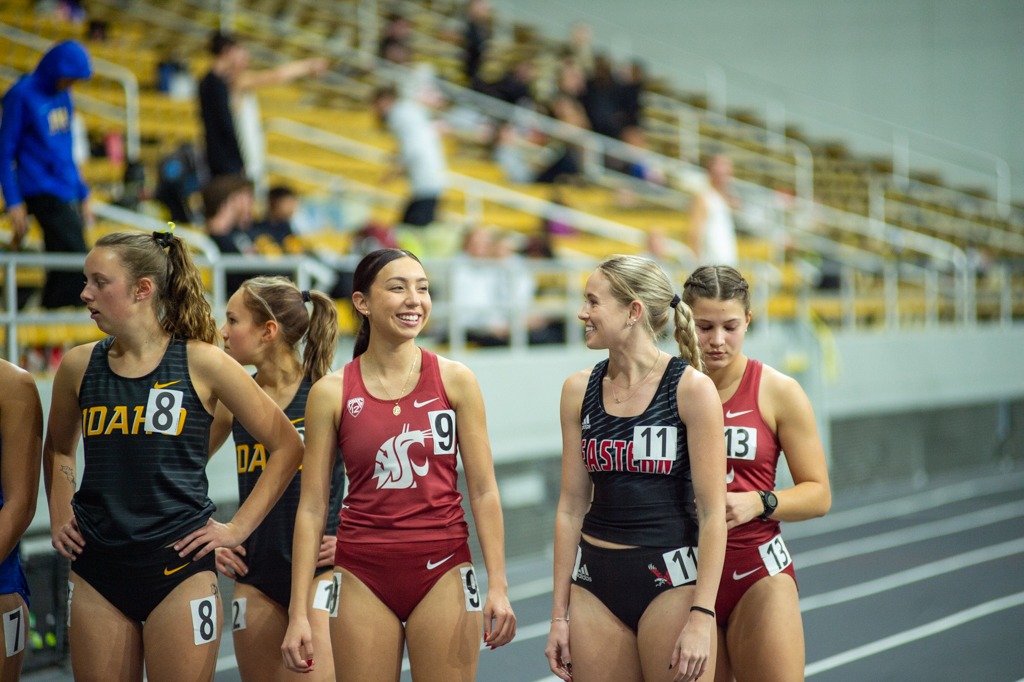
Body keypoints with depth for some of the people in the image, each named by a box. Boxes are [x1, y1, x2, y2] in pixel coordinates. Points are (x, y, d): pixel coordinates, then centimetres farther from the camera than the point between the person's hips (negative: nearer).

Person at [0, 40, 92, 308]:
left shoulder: (62, 96, 14)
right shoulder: (22, 96, -8)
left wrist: (83, 196, 22)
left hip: (66, 194, 8)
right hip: (42, 193, -8)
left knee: (62, 271, 8)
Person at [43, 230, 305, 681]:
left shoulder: (201, 364, -5)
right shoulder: (79, 367, 6)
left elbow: (286, 446, 1)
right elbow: (58, 449, 26)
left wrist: (238, 527, -1)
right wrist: (59, 517, 14)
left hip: (177, 565, -4)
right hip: (96, 568, 4)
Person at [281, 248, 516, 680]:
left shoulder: (455, 380, 0)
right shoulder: (331, 393, 0)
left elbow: (483, 491, 1)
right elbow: (312, 507, 1)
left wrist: (498, 585, -7)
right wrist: (298, 612, -2)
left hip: (442, 570, 0)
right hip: (364, 578, 0)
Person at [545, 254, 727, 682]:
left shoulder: (690, 387, -8)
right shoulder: (579, 390, 5)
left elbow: (712, 512, -10)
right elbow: (571, 507, 8)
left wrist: (701, 617, -16)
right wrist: (559, 614, 6)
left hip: (670, 581, -4)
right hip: (595, 583, 4)